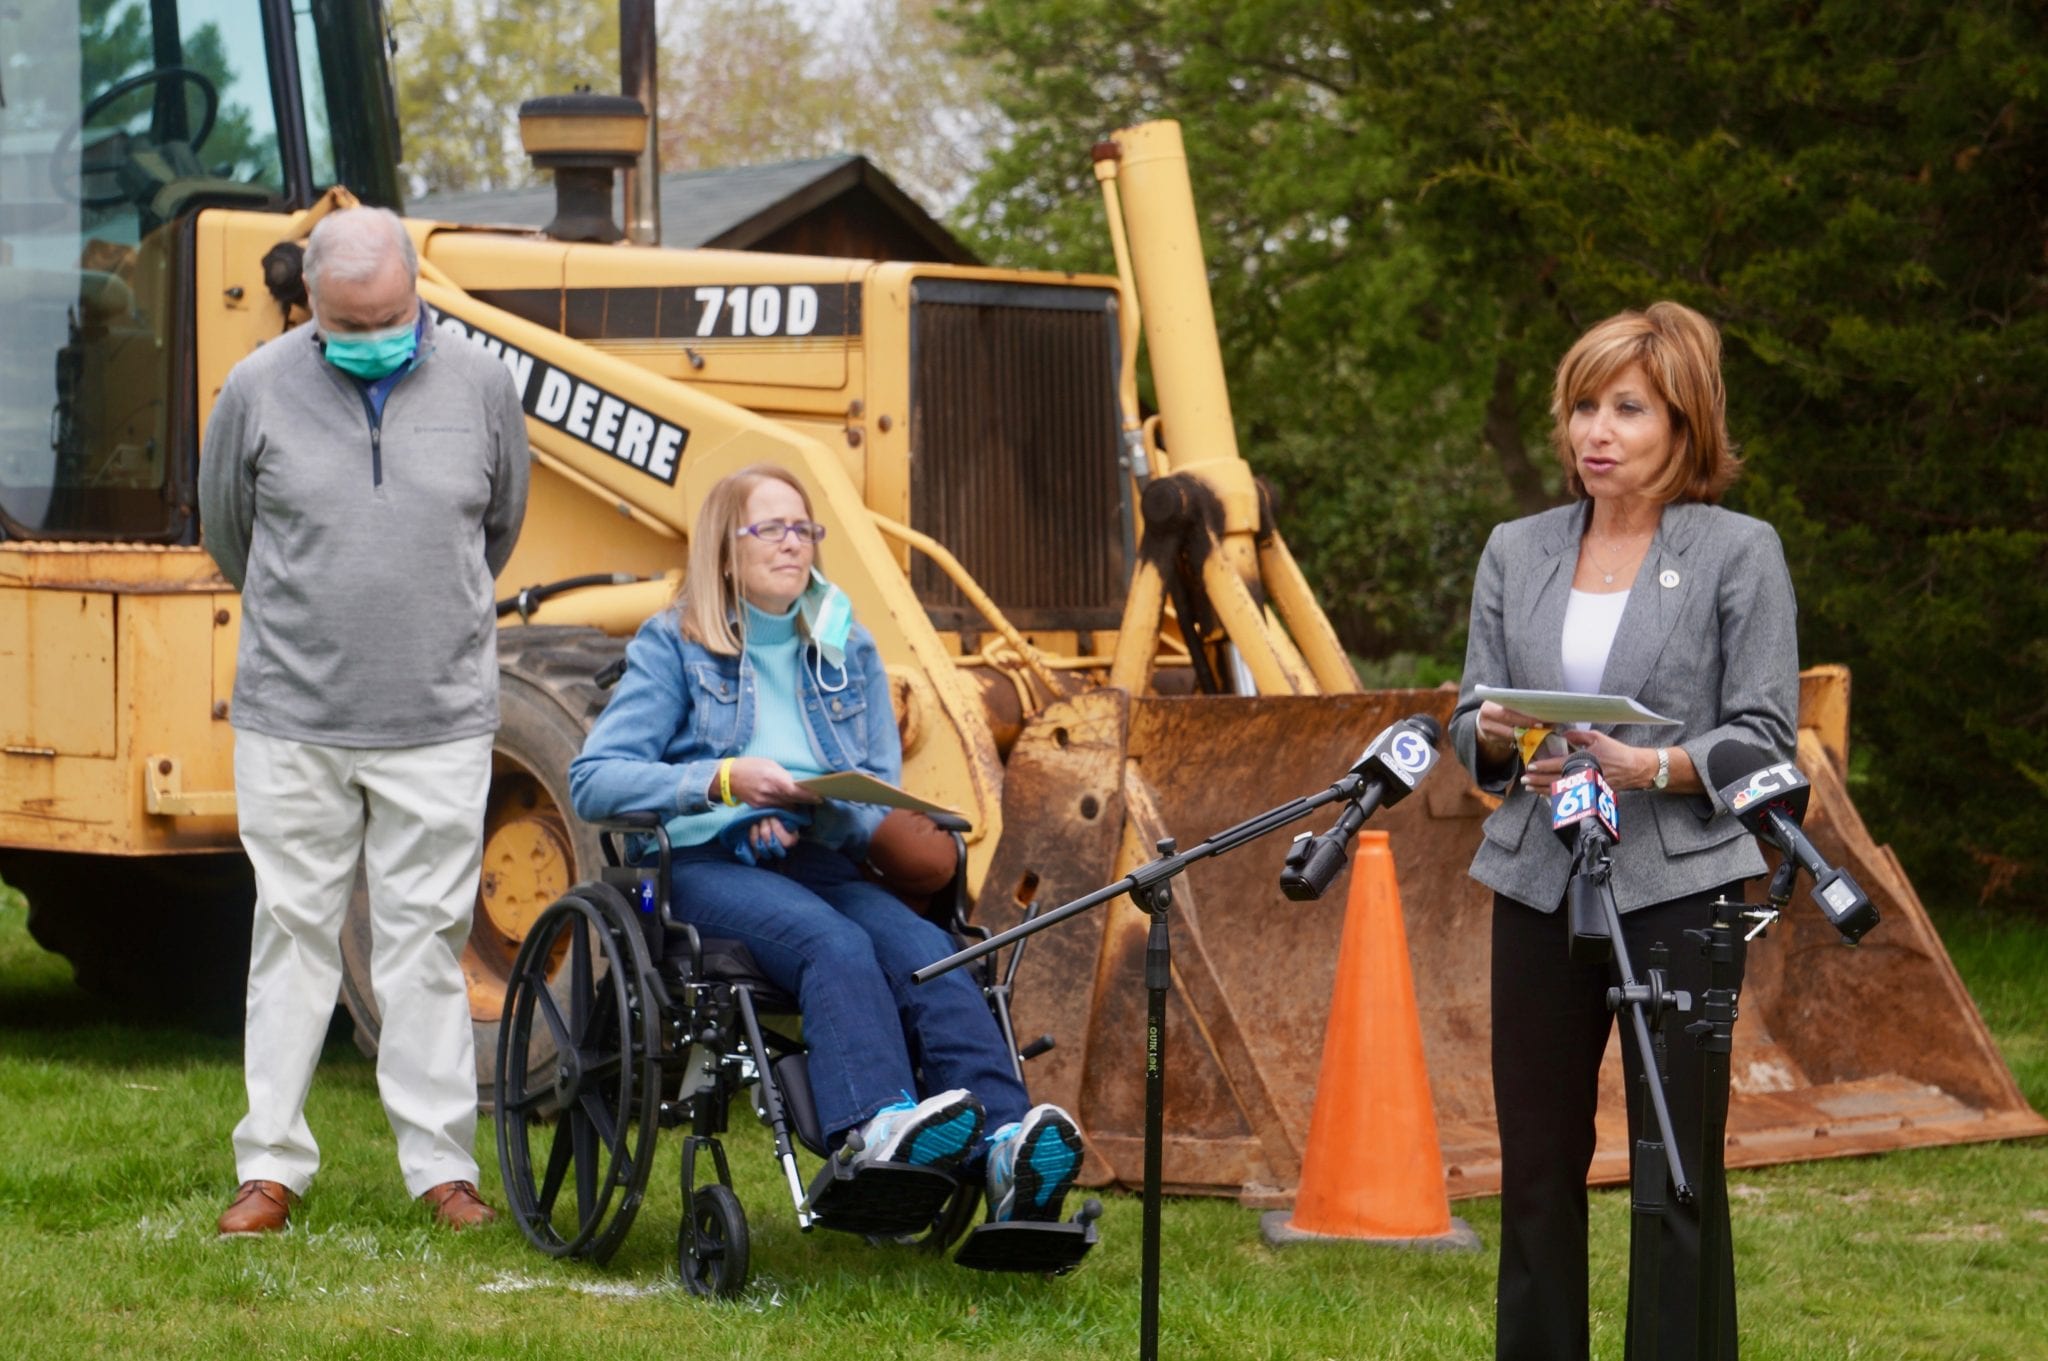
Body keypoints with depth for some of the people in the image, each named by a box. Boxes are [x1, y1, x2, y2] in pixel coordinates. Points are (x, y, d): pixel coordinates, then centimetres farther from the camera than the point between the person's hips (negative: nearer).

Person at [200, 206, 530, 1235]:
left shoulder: (478, 386, 0)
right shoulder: (258, 390, -3)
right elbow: (227, 532, 13)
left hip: (439, 723, 0)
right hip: (292, 720, 0)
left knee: (426, 938, 3)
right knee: (292, 934, 5)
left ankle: (441, 1165, 10)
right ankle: (271, 1165, 12)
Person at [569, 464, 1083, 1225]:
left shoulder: (850, 652, 22)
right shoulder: (672, 647, 11)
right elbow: (593, 781, -1)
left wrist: (818, 813, -9)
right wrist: (722, 780, -15)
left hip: (822, 859, 3)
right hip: (708, 863, -3)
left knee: (921, 946, -30)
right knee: (835, 943, -37)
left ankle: (1006, 1150, -51)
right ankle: (881, 1125, -61)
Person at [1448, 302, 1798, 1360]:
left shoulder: (1739, 552, 0)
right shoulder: (1516, 551, 11)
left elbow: (1765, 736, -5)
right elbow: (1472, 724, 11)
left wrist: (1651, 767, -21)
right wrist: (1495, 733, -12)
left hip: (1677, 884, -4)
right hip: (1538, 882, 4)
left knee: (1677, 1167, -4)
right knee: (1537, 1159, 6)